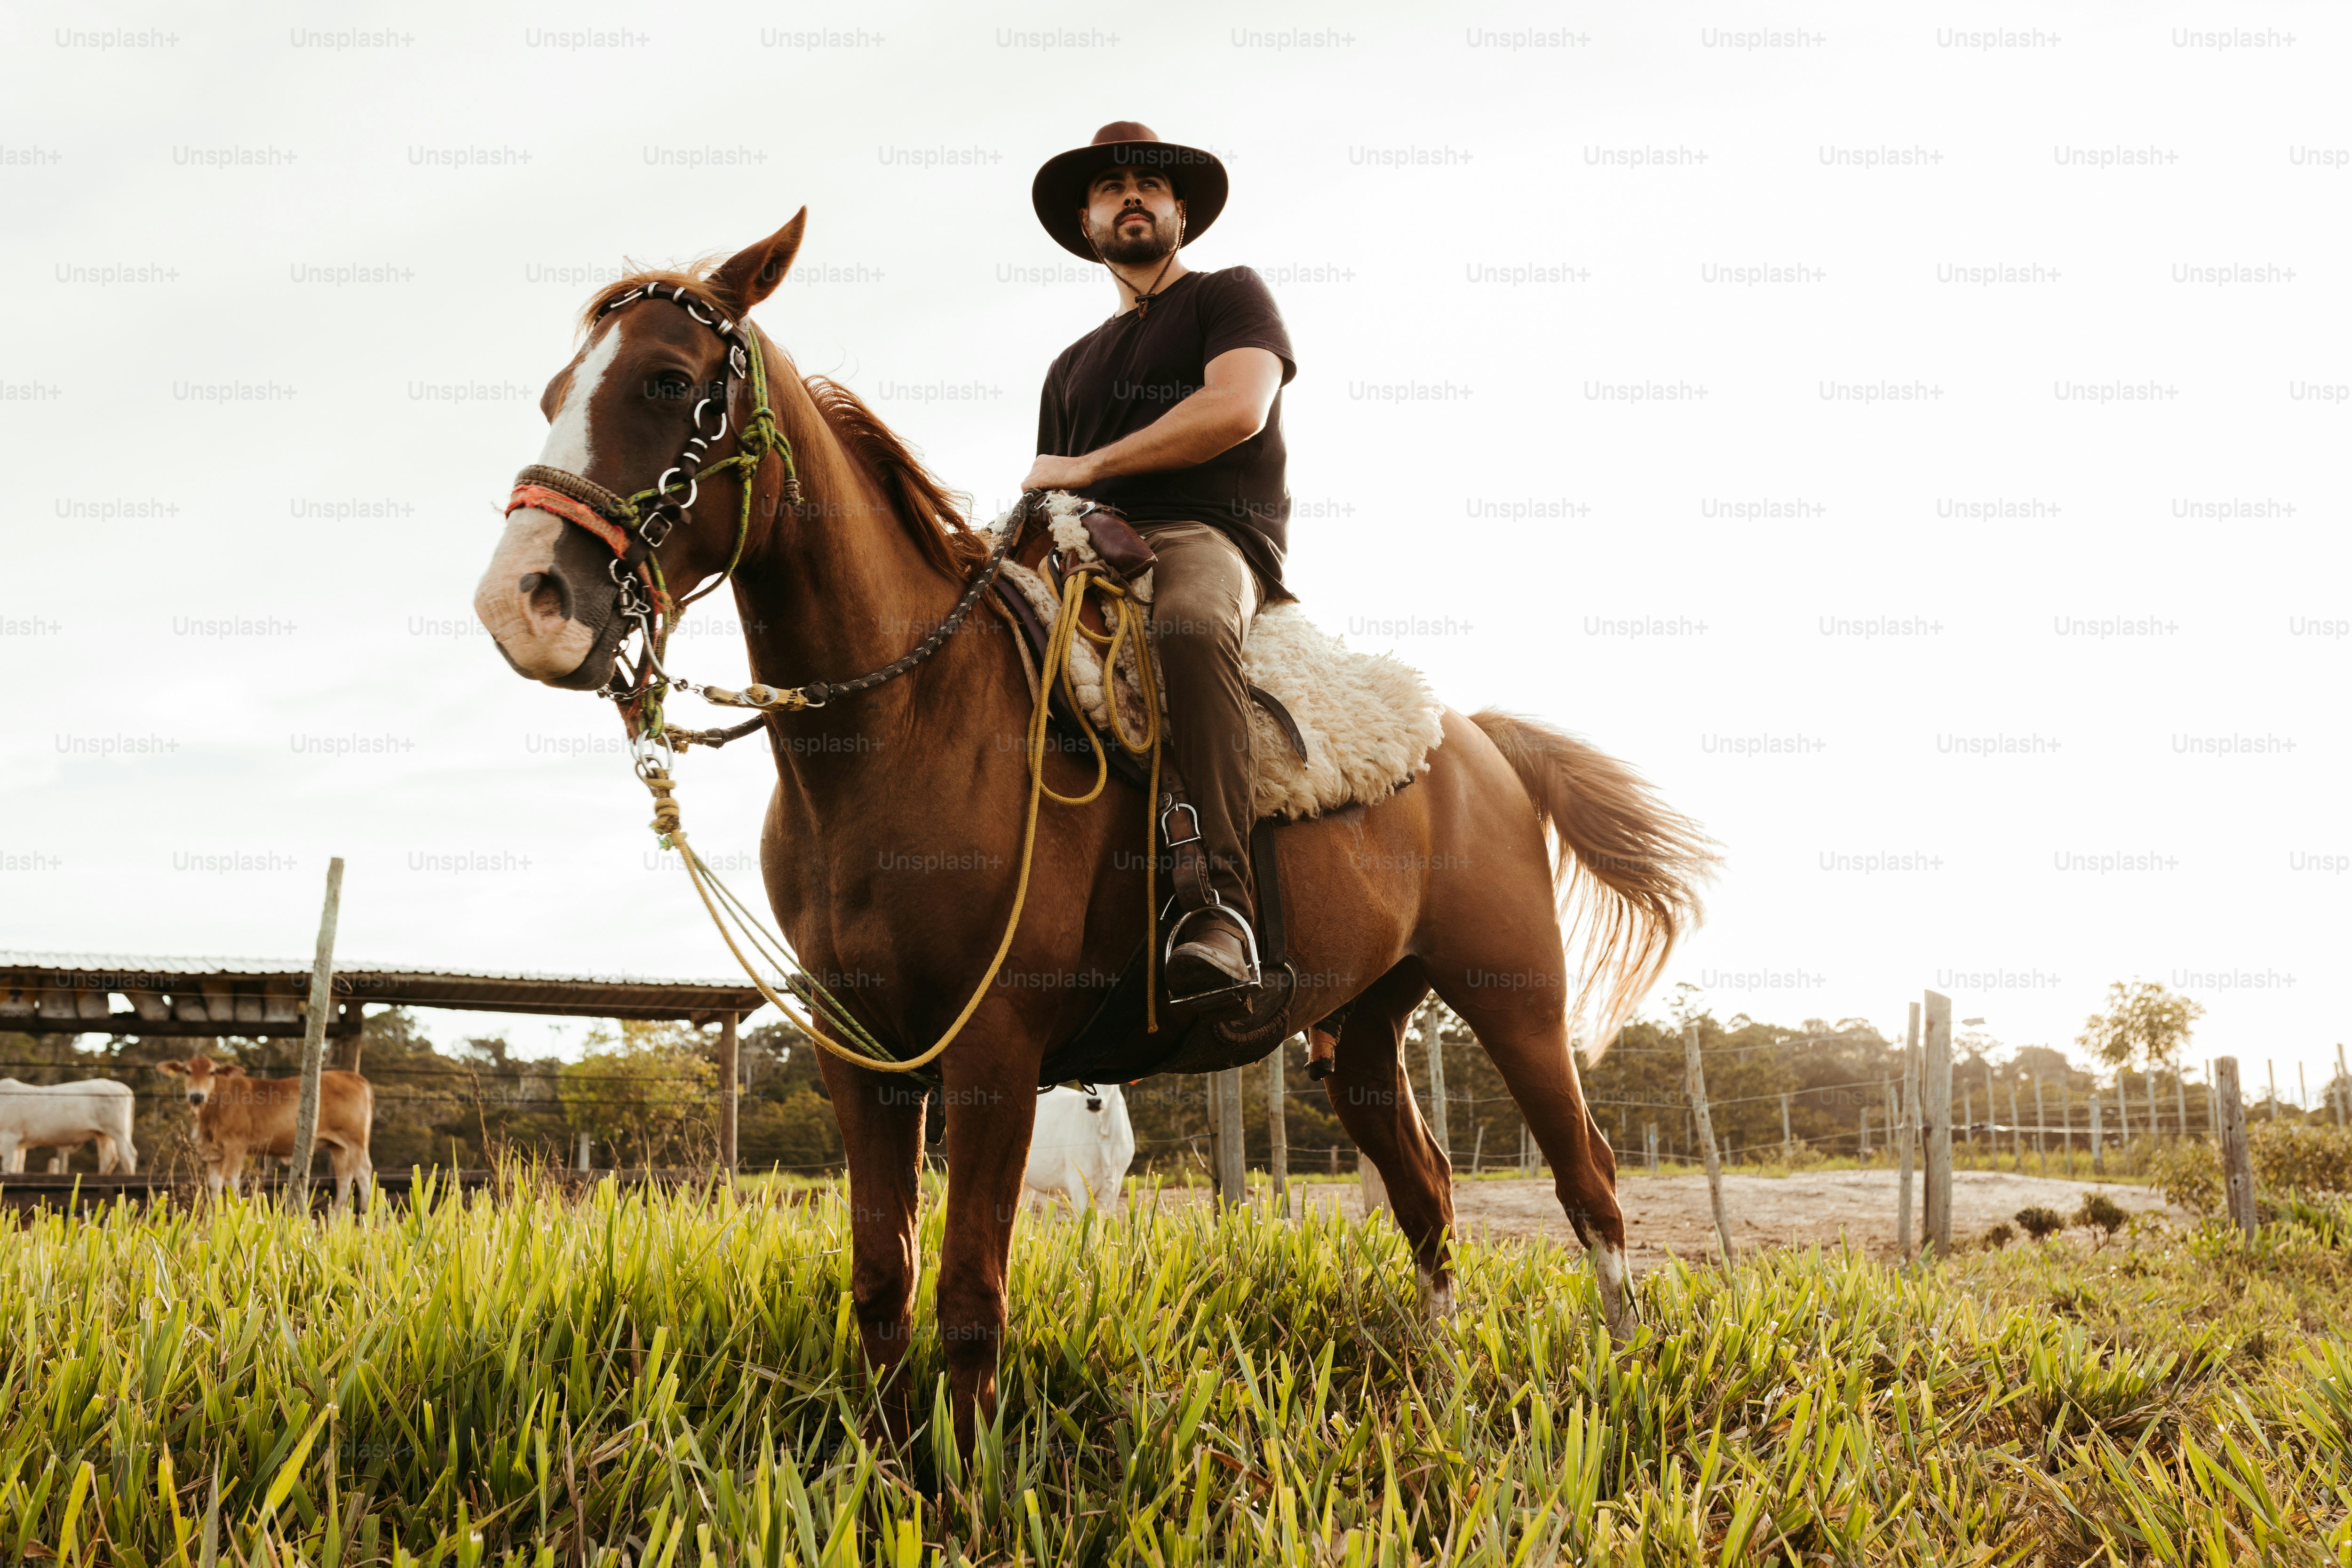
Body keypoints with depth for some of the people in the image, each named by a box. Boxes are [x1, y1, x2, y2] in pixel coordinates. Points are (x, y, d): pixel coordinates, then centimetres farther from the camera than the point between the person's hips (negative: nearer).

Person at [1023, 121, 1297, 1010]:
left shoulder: (1232, 295, 14)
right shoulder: (1074, 365, 32)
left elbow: (1237, 408, -6)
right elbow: (1052, 494, 30)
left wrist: (1085, 468, -3)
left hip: (1213, 538, -6)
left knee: (1188, 626, -41)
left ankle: (1220, 903, -50)